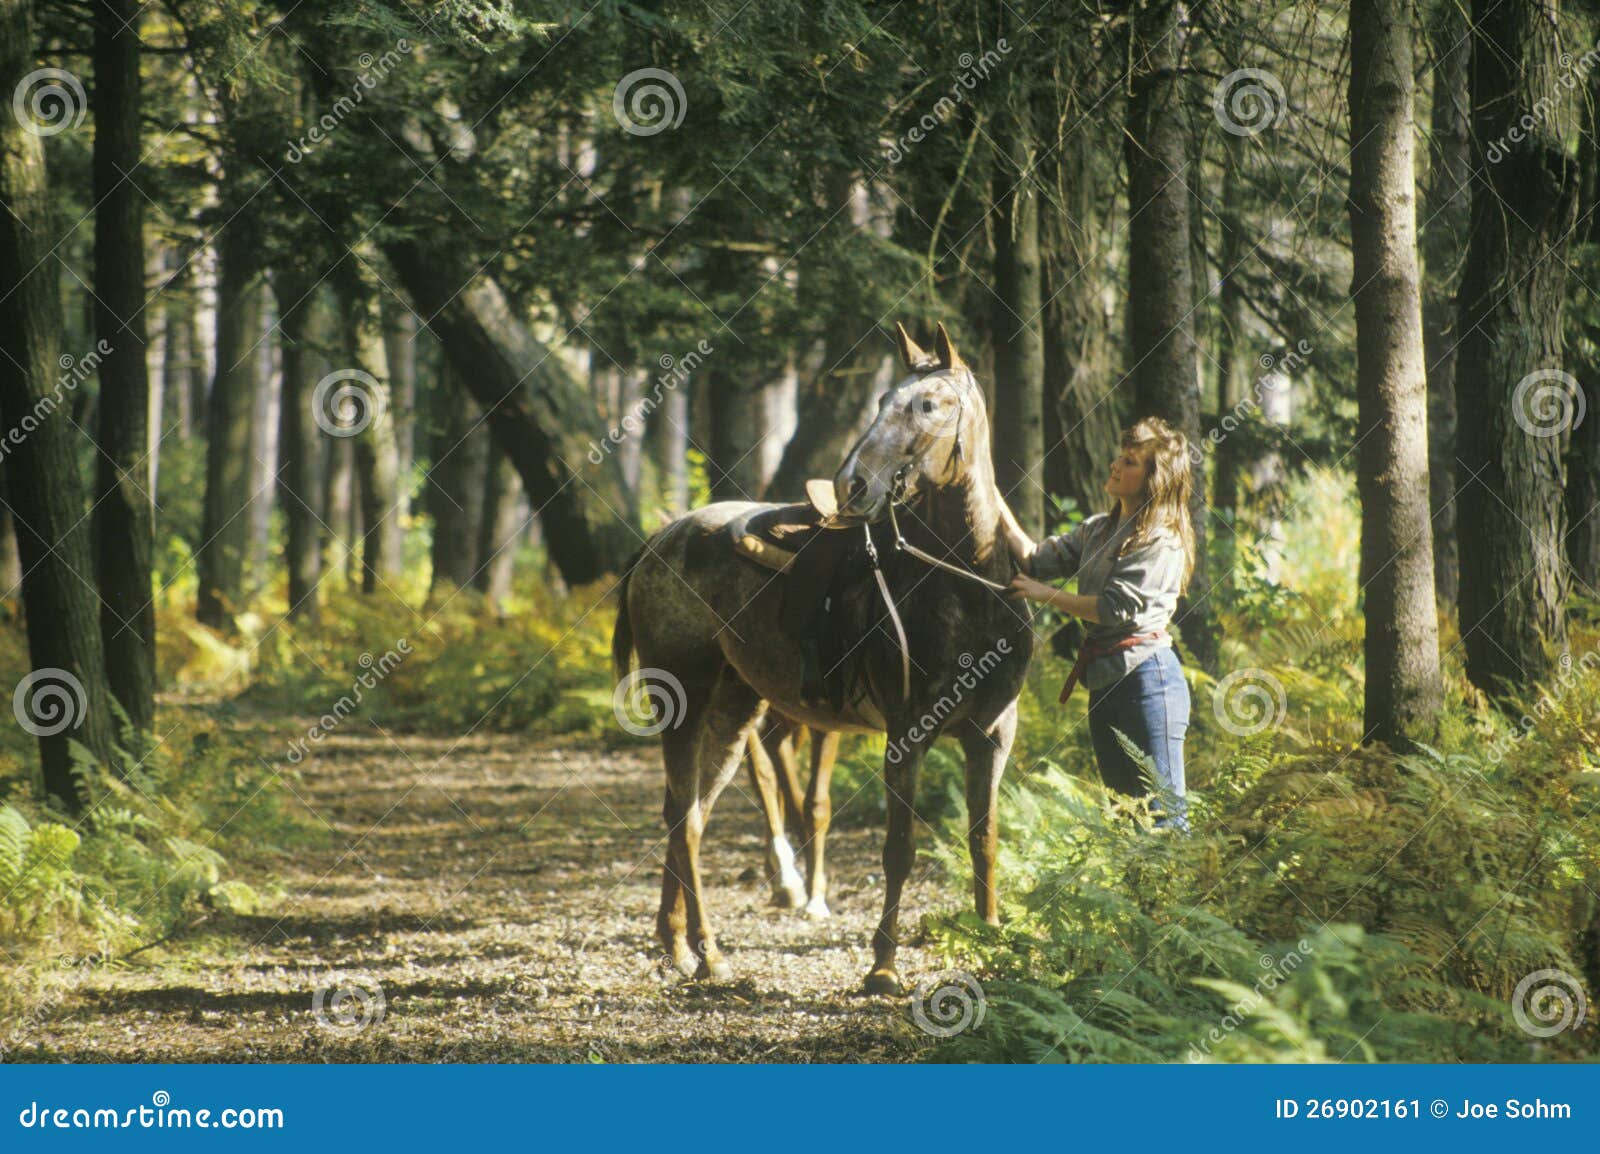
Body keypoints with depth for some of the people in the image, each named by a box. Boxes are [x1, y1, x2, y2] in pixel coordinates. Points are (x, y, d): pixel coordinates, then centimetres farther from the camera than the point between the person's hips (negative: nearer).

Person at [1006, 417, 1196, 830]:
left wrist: (1045, 595, -9)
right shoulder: (1096, 530, 16)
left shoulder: (1161, 540, -10)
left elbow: (1117, 607, -17)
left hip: (1146, 675, -9)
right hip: (1103, 682, 9)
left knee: (1162, 811, -10)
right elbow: (1039, 560, 12)